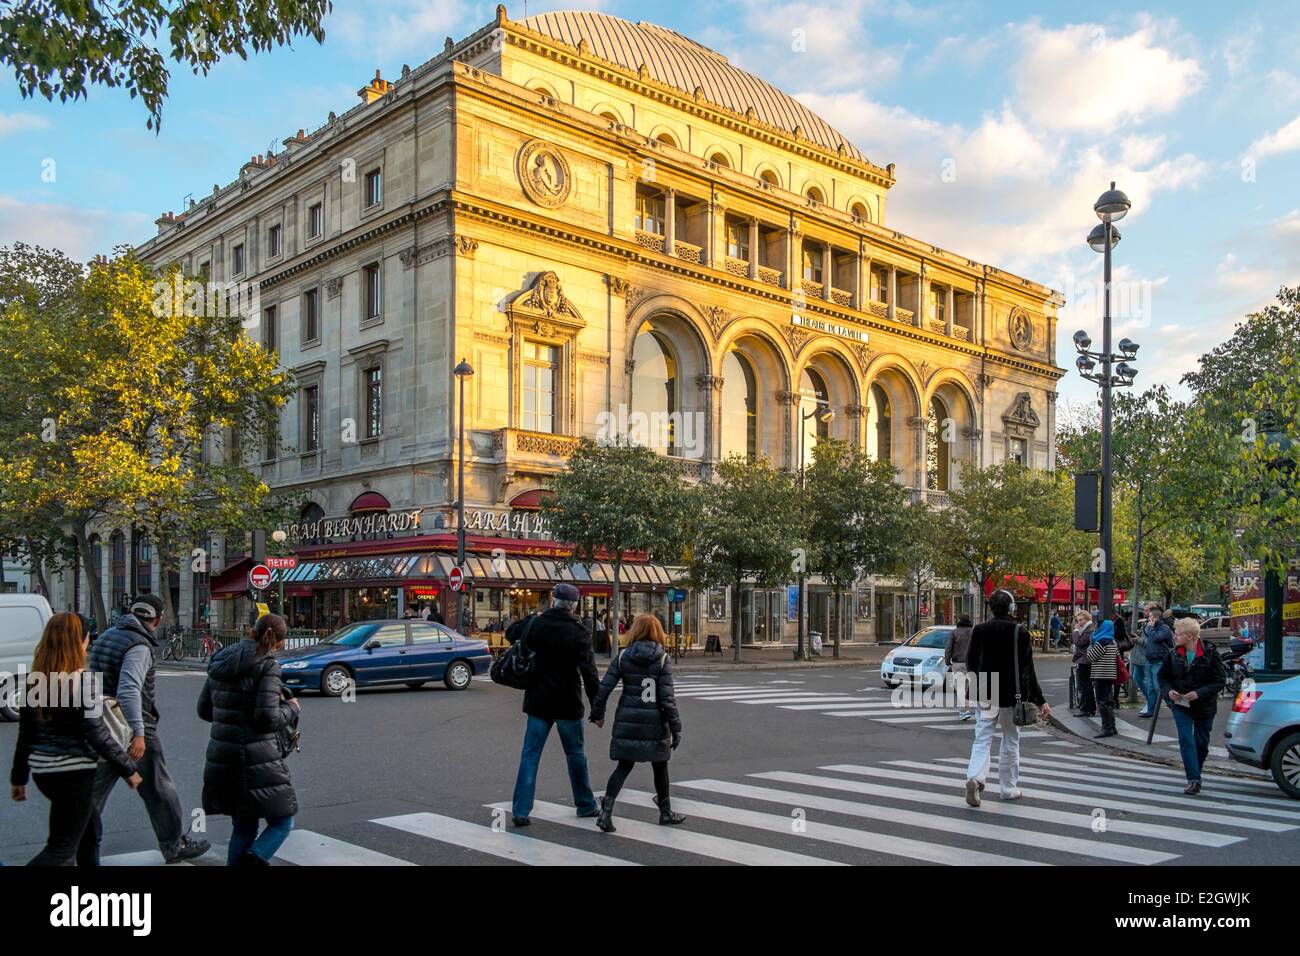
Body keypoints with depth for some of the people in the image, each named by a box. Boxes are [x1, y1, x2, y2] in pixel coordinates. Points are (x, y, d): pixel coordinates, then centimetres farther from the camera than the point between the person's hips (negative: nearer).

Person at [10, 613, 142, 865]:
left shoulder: (36, 681, 4)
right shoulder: (81, 681, -17)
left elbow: (26, 734, 9)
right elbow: (98, 735, -16)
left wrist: (19, 777, 19)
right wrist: (128, 770, -6)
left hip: (42, 771, 8)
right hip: (73, 772, -8)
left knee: (90, 824, 26)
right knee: (62, 848, 0)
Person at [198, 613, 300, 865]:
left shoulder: (220, 662, 9)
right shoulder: (267, 665, -12)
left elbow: (204, 709, 15)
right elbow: (267, 718, -19)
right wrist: (291, 708, 0)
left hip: (222, 760, 7)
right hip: (256, 761, -7)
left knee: (243, 828, 19)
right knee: (282, 822, 8)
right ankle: (252, 860, -14)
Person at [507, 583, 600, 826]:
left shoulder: (536, 625, -4)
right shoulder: (578, 633, -10)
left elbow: (511, 633, 17)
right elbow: (589, 674, -13)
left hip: (538, 702, 2)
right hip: (568, 705, -1)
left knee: (530, 755, 5)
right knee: (576, 755, 14)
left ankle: (520, 811, 0)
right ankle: (586, 805, 26)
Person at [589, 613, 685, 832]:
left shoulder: (622, 657, -1)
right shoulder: (662, 659, -7)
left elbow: (604, 688, -4)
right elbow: (667, 698, -11)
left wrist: (597, 714, 10)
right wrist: (676, 728, -5)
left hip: (627, 721, 2)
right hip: (654, 722, -2)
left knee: (624, 766, 10)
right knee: (660, 767, 16)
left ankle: (606, 810, -7)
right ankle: (665, 813, 30)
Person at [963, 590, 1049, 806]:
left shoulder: (979, 630, -2)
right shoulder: (1020, 632, -10)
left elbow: (970, 664, 3)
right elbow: (1027, 670, -11)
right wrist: (1040, 700, -6)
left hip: (986, 694, 2)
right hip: (1012, 696, -2)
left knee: (982, 739, 3)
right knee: (1011, 742, 13)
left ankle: (975, 777, -20)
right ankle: (1008, 788, 19)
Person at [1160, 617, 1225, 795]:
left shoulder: (1210, 653, -11)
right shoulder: (1174, 654, -1)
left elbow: (1219, 681, -11)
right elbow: (1163, 677, 8)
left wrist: (1199, 693, -23)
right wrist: (1169, 691, -12)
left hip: (1204, 706, -1)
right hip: (1180, 705, 1)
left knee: (1201, 743, 12)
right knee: (1186, 741, -11)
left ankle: (1195, 775, 31)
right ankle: (1194, 779, -11)